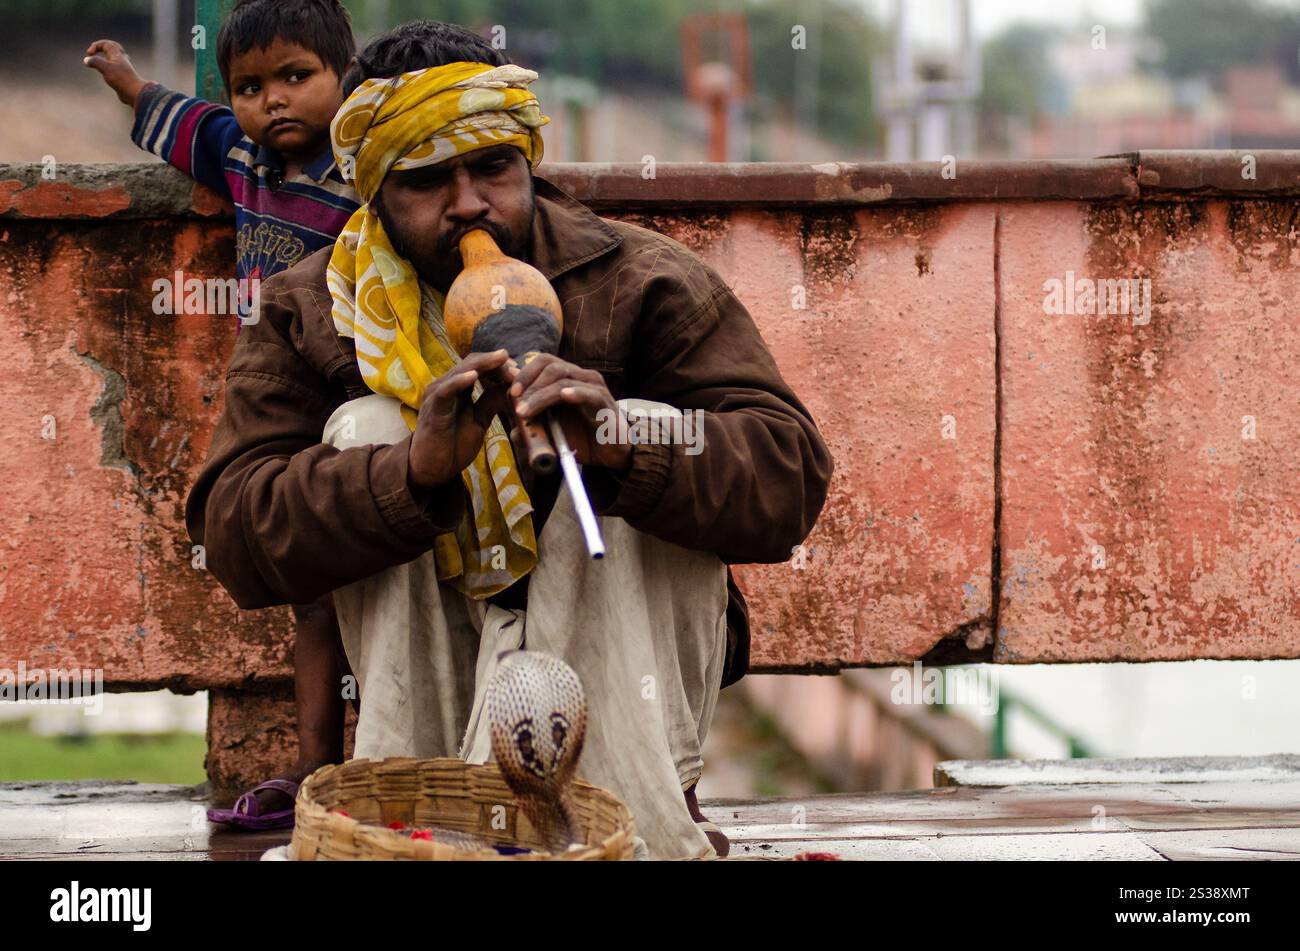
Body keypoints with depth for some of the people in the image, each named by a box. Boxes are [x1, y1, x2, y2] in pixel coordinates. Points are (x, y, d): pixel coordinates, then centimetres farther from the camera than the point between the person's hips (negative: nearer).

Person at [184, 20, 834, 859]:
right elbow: (233, 535, -18)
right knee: (362, 428, -17)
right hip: (423, 656, 1)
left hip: (623, 644, -1)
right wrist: (414, 467, -36)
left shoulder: (642, 283, -10)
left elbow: (792, 479, -19)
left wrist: (624, 444, -40)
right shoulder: (309, 317, -5)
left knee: (654, 447, -23)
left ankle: (647, 810, -28)